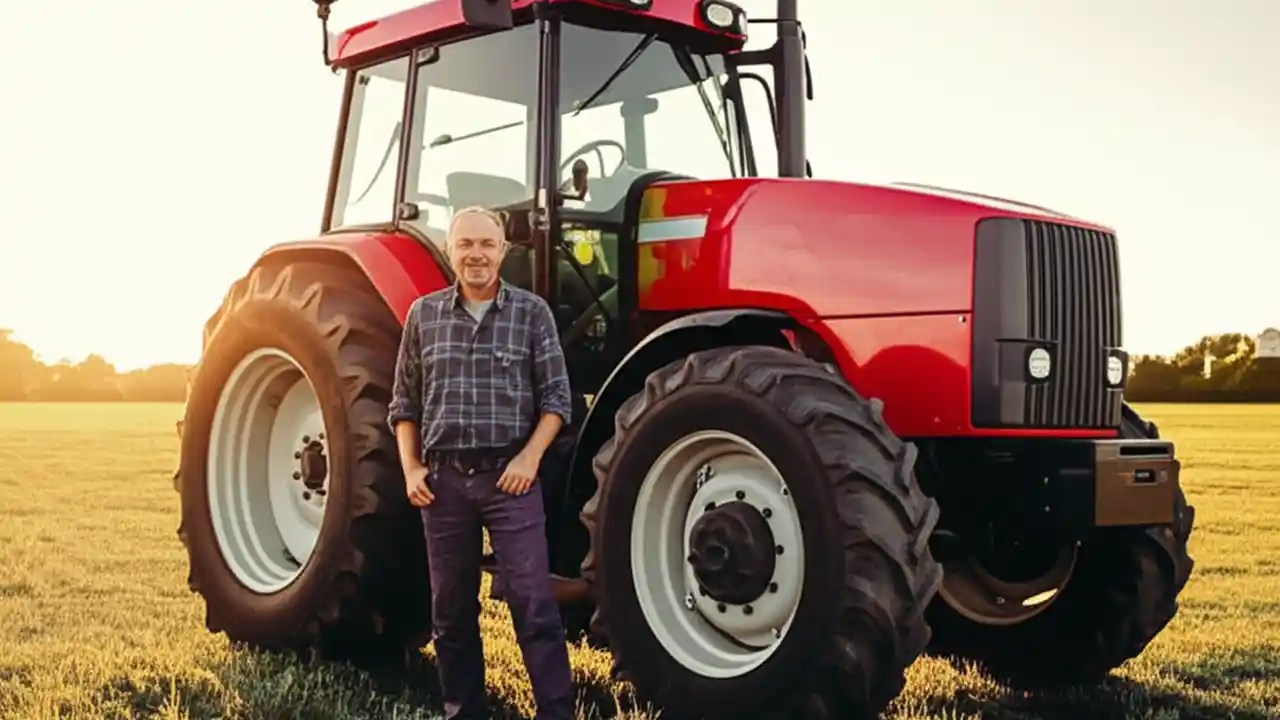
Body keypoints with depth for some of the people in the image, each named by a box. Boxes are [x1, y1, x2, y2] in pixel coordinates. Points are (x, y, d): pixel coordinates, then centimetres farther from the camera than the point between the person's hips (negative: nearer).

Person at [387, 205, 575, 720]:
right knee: (451, 609, 10)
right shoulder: (423, 314, 7)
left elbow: (556, 398, 0)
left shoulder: (531, 311, 1)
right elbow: (404, 403, 11)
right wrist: (411, 468, 1)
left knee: (533, 604, -5)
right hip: (444, 477, 3)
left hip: (510, 475, -2)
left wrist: (530, 457, -11)